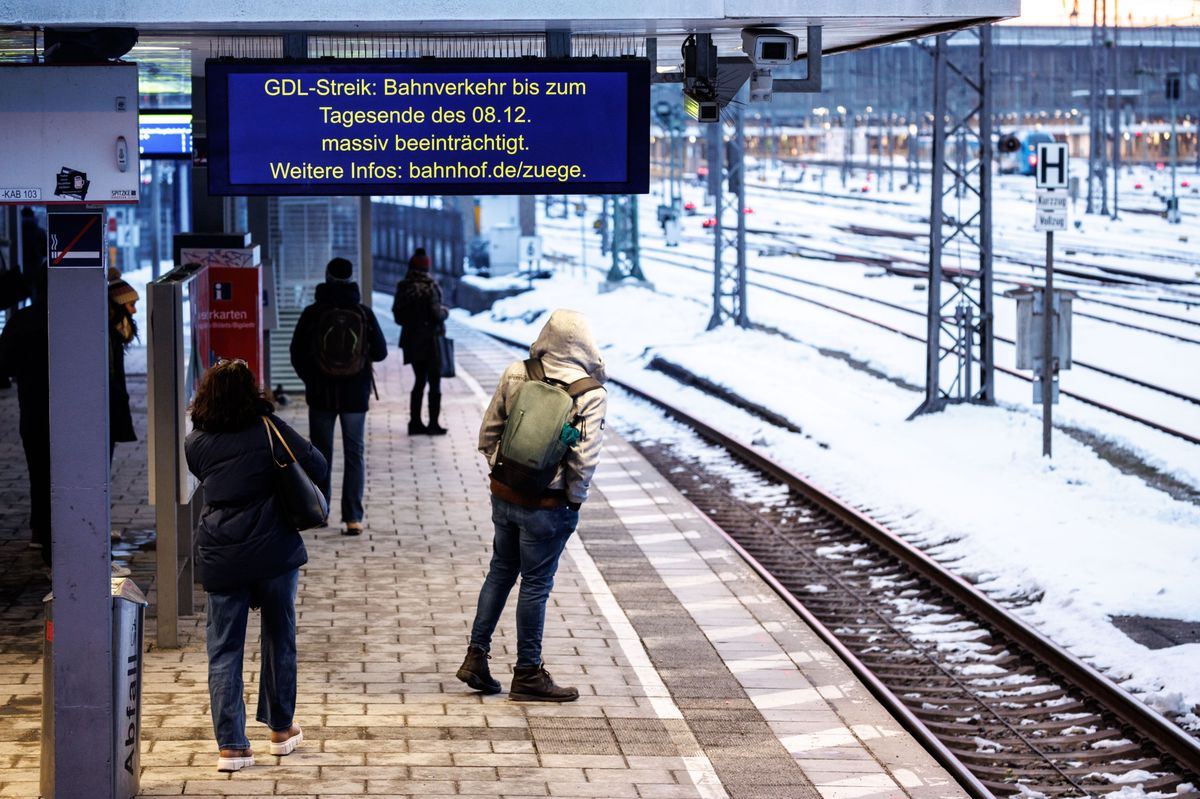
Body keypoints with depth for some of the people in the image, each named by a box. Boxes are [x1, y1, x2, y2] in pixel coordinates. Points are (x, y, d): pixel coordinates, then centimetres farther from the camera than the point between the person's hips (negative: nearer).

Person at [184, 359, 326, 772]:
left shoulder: (195, 443, 1)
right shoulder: (269, 429, -6)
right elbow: (318, 468, -5)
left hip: (220, 559, 1)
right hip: (275, 552, -1)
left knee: (223, 651, 6)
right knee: (280, 639, 17)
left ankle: (231, 745, 1)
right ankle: (281, 729, 27)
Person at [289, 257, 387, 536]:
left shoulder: (312, 313, -7)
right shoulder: (364, 314, -6)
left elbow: (297, 354, -3)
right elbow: (380, 352, 0)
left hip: (321, 394, 0)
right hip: (355, 395, 0)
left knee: (321, 451, 14)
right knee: (355, 454, 3)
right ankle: (353, 517, -6)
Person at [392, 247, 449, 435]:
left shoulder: (403, 287, 2)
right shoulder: (429, 287, -15)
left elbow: (398, 316, 5)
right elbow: (437, 314, -19)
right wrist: (445, 311, 2)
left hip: (411, 340, 6)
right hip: (429, 340, -5)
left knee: (419, 380, 17)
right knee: (434, 382, 5)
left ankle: (415, 422, 16)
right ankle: (433, 424, 3)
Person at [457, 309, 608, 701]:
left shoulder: (516, 375, -4)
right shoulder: (590, 395, -16)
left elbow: (488, 432, 3)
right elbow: (584, 458, -18)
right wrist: (575, 499, -3)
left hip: (504, 495, 5)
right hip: (548, 506, -5)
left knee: (500, 572, 20)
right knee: (535, 584, 5)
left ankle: (476, 655, 22)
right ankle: (527, 673, 15)